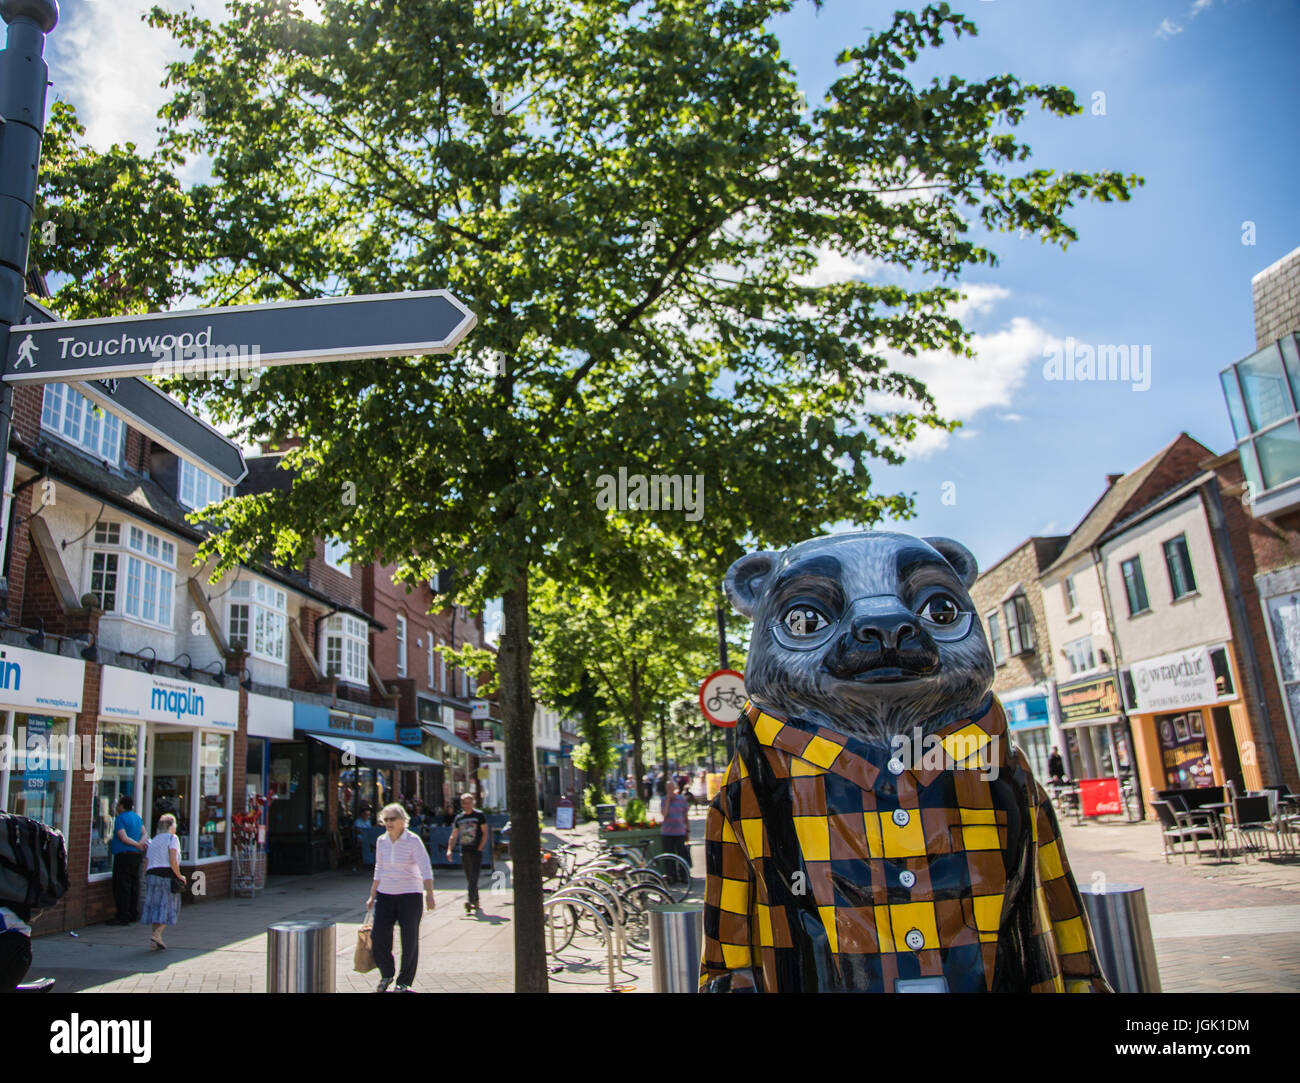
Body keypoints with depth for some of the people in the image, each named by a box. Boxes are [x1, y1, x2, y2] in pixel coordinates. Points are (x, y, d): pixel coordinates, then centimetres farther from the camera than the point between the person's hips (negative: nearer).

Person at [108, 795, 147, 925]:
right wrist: (140, 843, -5)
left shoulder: (120, 818, -11)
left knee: (122, 886, -4)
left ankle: (123, 917, -5)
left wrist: (138, 845, -10)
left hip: (124, 855, -8)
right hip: (137, 855, 8)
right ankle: (134, 915, 16)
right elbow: (144, 833, 13)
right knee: (134, 885, 11)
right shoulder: (137, 817, 14)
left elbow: (124, 838, -19)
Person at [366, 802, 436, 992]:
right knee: (378, 939, -2)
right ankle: (386, 975, 24)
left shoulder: (413, 840, -10)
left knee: (410, 941, 2)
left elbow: (426, 869, -13)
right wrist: (372, 896, 17)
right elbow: (379, 870, 16)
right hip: (385, 895, 4)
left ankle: (404, 982, 19)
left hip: (409, 894, -4)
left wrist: (429, 895, -23)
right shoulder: (381, 841, 5)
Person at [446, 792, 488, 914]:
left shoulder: (479, 815, 0)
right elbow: (454, 836, 15)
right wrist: (449, 849, 1)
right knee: (469, 878, 10)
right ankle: (476, 901, 22)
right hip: (464, 851, 5)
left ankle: (470, 900, -23)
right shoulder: (459, 818, 12)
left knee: (474, 877, -15)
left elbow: (485, 832, -2)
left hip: (476, 851, -5)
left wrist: (480, 848, -10)